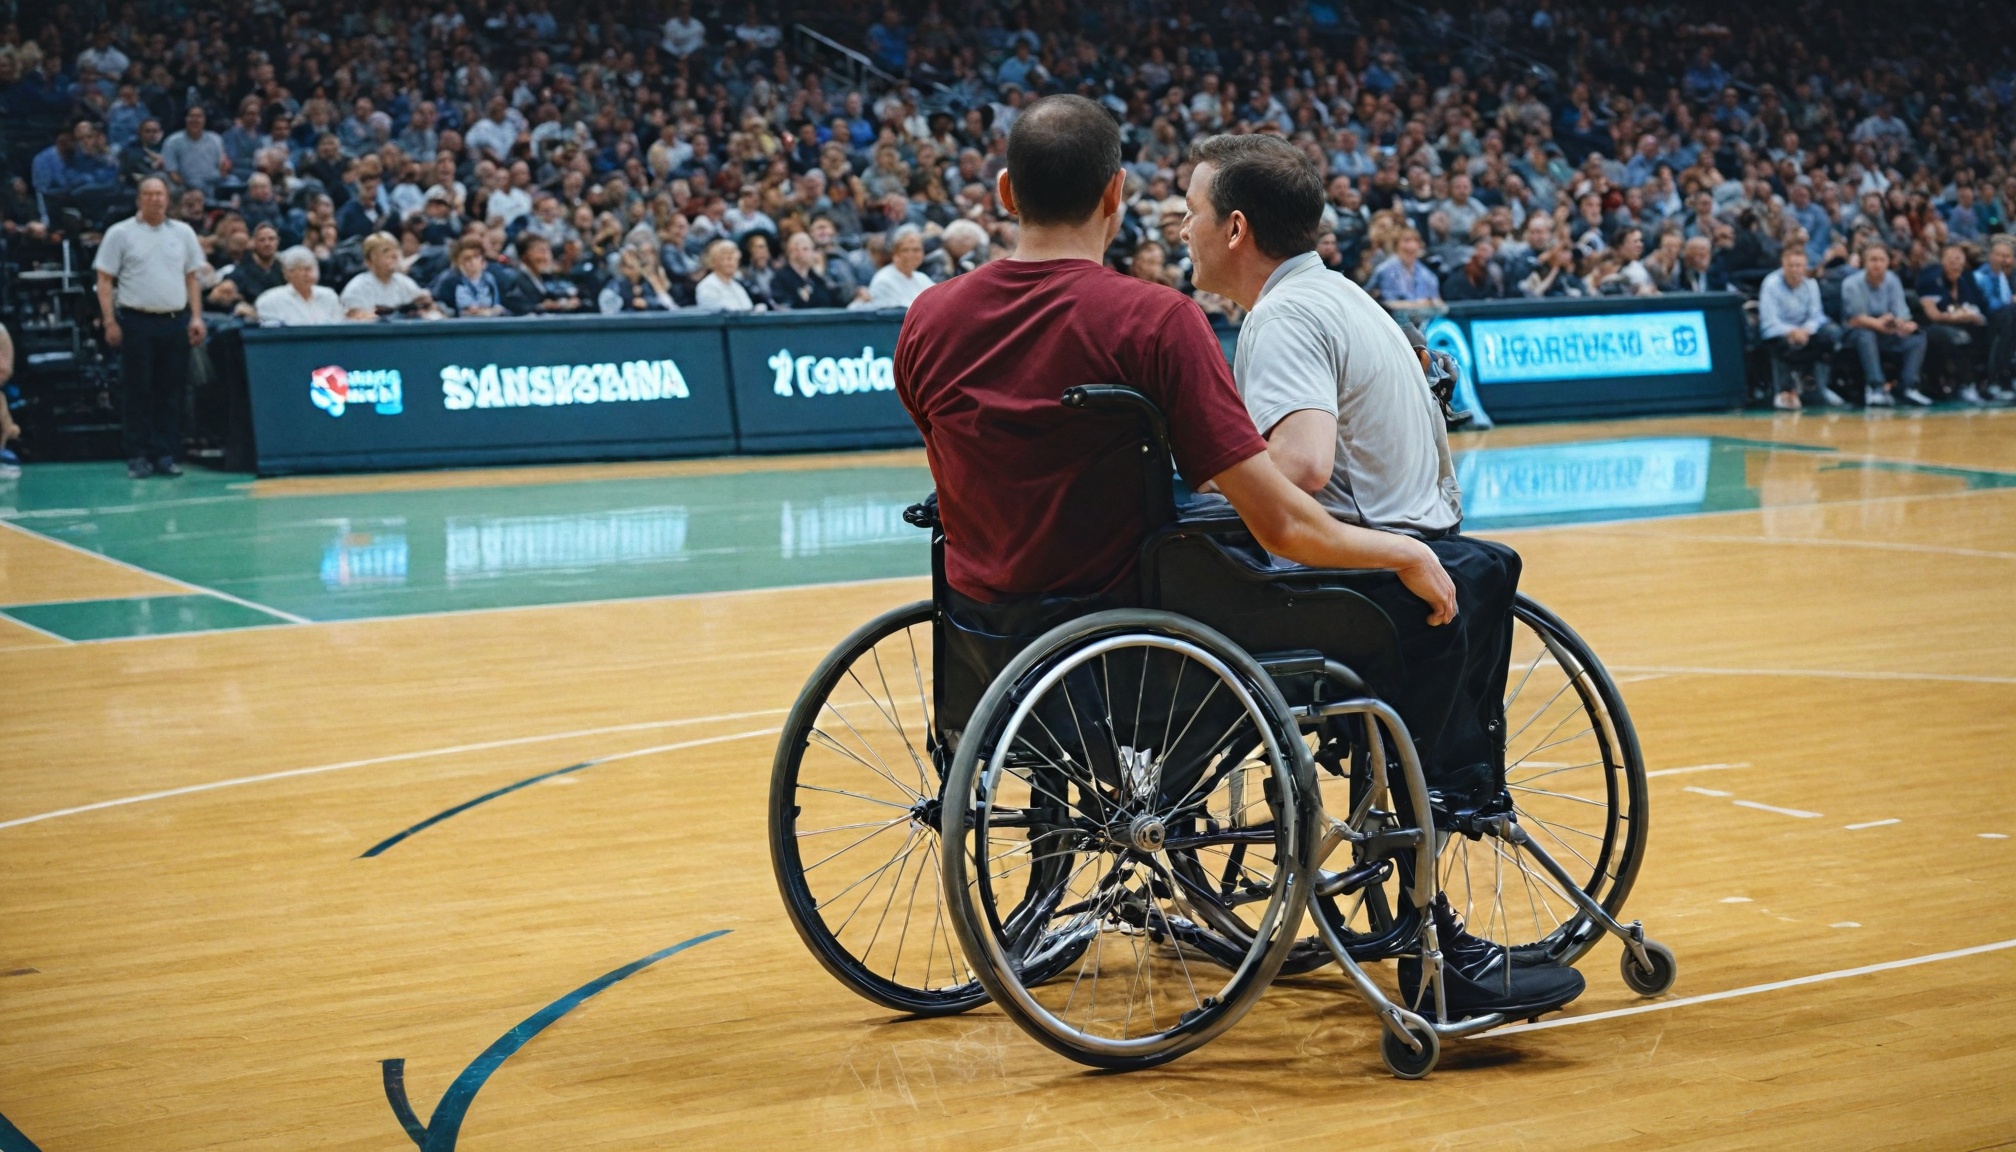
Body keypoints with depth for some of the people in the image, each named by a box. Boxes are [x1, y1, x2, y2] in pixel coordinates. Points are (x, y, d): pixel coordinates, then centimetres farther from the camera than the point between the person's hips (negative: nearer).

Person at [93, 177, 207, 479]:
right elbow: (105, 280, 1)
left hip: (176, 321, 3)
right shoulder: (120, 233, 2)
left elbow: (192, 278, 14)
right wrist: (110, 321, -7)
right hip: (137, 321, -3)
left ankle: (165, 455, 10)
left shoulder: (183, 233, 11)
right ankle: (138, 457, 4)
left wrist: (196, 317, 4)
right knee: (138, 391, -1)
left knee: (171, 391, 4)